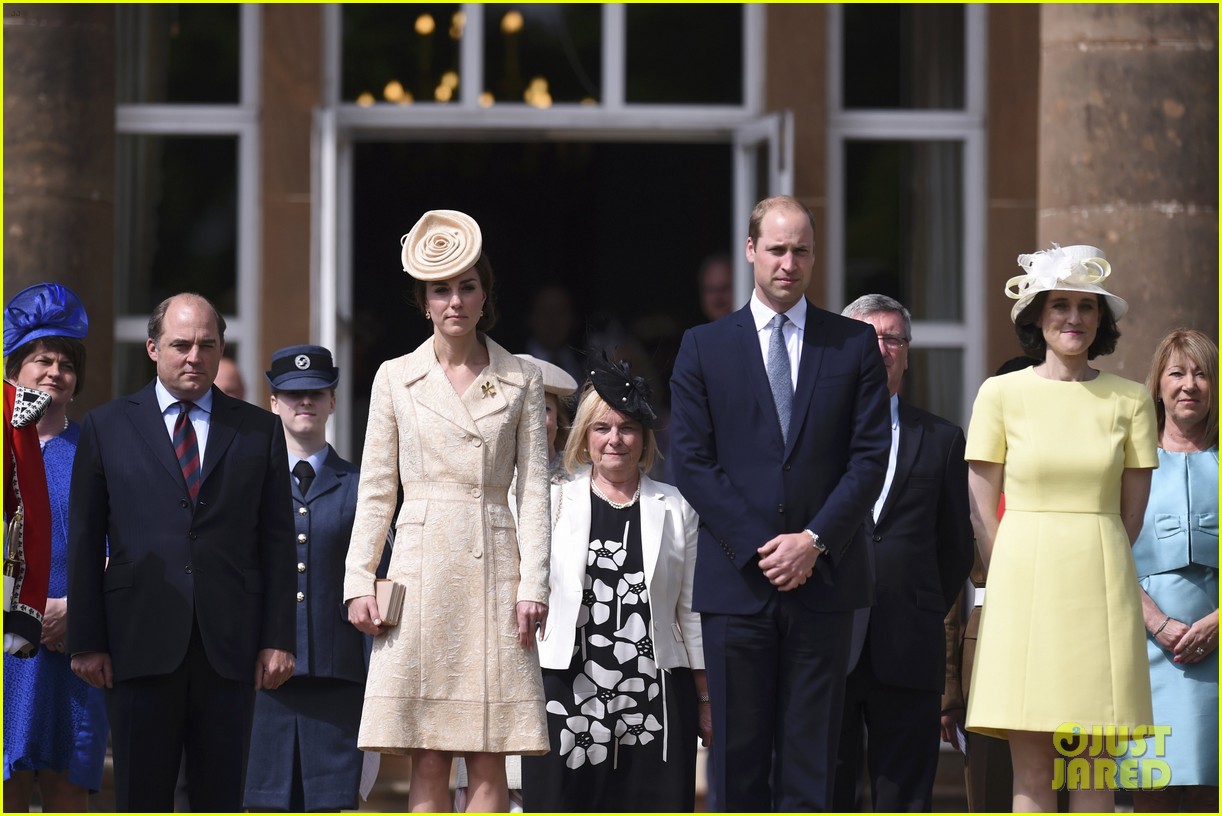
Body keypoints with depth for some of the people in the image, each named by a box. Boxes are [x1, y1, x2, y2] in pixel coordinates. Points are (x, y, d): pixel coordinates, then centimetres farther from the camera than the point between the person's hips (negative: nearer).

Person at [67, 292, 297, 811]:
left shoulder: (260, 430, 11)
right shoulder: (106, 427, 8)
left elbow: (277, 542, 9)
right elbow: (84, 544, 7)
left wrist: (278, 639, 0)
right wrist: (87, 642, -1)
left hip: (229, 648, 1)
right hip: (141, 646, -1)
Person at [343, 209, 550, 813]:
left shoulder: (521, 380, 8)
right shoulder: (395, 378, 9)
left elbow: (533, 490, 4)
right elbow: (375, 490, 9)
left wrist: (532, 584, -5)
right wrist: (359, 581, 0)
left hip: (494, 570, 0)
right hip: (420, 572, 0)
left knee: (488, 762, -2)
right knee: (427, 764, -1)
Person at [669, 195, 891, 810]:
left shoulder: (855, 345, 8)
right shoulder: (704, 348, 7)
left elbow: (869, 457, 2)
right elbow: (692, 461, 1)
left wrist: (814, 540, -10)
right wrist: (758, 547, -9)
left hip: (823, 577, 0)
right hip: (736, 580, 0)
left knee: (811, 754, 1)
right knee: (738, 754, 2)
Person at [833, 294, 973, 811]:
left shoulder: (941, 439, 14)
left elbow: (957, 546, 16)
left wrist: (924, 613, 9)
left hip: (907, 651, 1)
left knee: (905, 797, 2)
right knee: (826, 793, 0)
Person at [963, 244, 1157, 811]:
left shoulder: (1130, 401, 6)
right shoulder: (1001, 394, 3)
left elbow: (1132, 515, 11)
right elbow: (981, 513, 5)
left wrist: (1088, 565, 9)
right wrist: (1012, 586, 3)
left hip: (1102, 589, 1)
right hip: (1022, 588, -1)